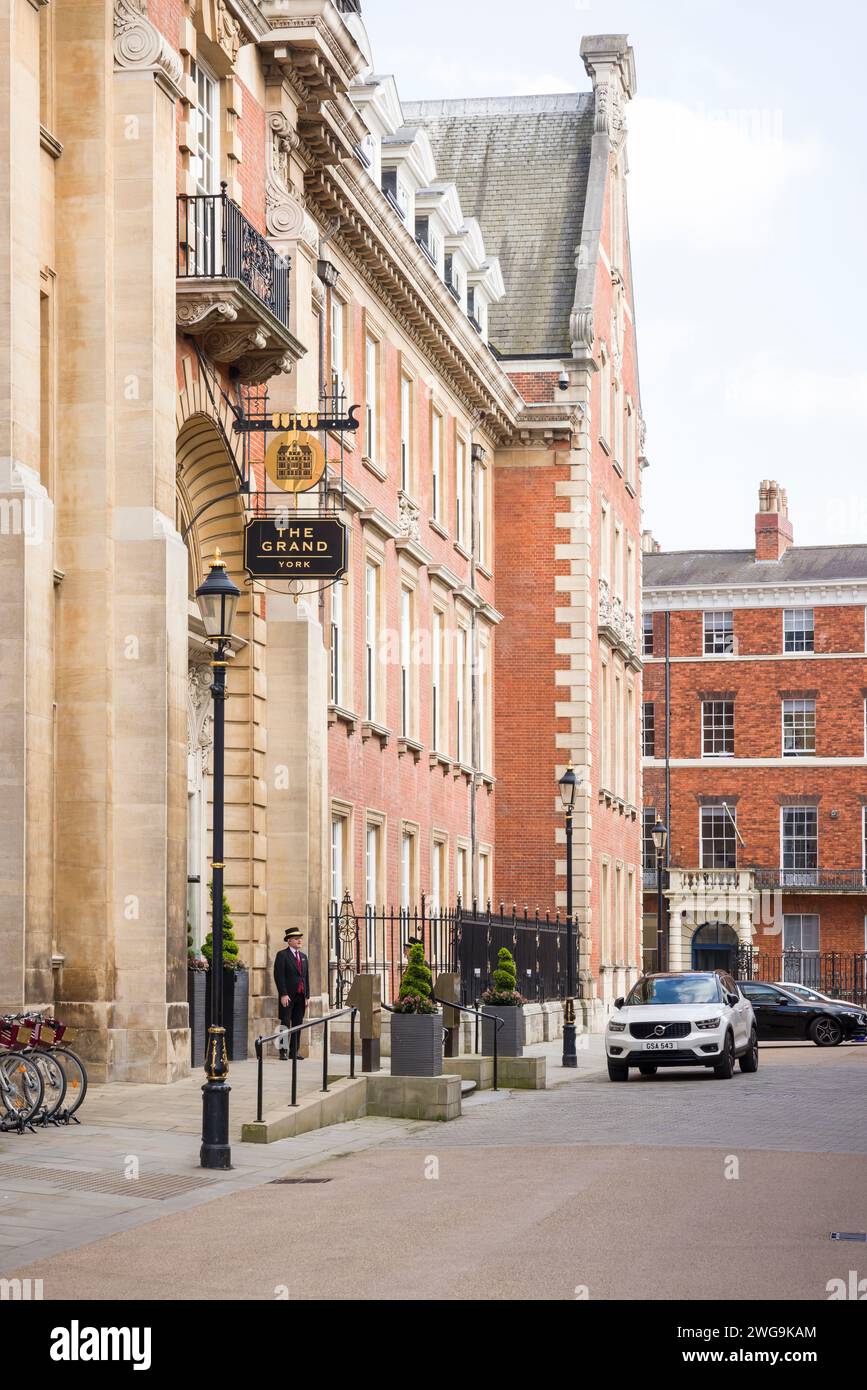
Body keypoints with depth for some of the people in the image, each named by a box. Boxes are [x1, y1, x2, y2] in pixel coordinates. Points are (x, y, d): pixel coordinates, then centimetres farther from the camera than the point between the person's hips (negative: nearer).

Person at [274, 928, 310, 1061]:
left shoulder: (303, 957, 18)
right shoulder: (282, 955, -3)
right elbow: (278, 976, -9)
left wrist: (307, 996, 11)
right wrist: (283, 994, -16)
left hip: (300, 996, 6)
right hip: (287, 997, -6)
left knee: (297, 1025, 5)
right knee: (285, 1024, -5)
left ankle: (294, 1051, 9)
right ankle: (283, 1052, -3)